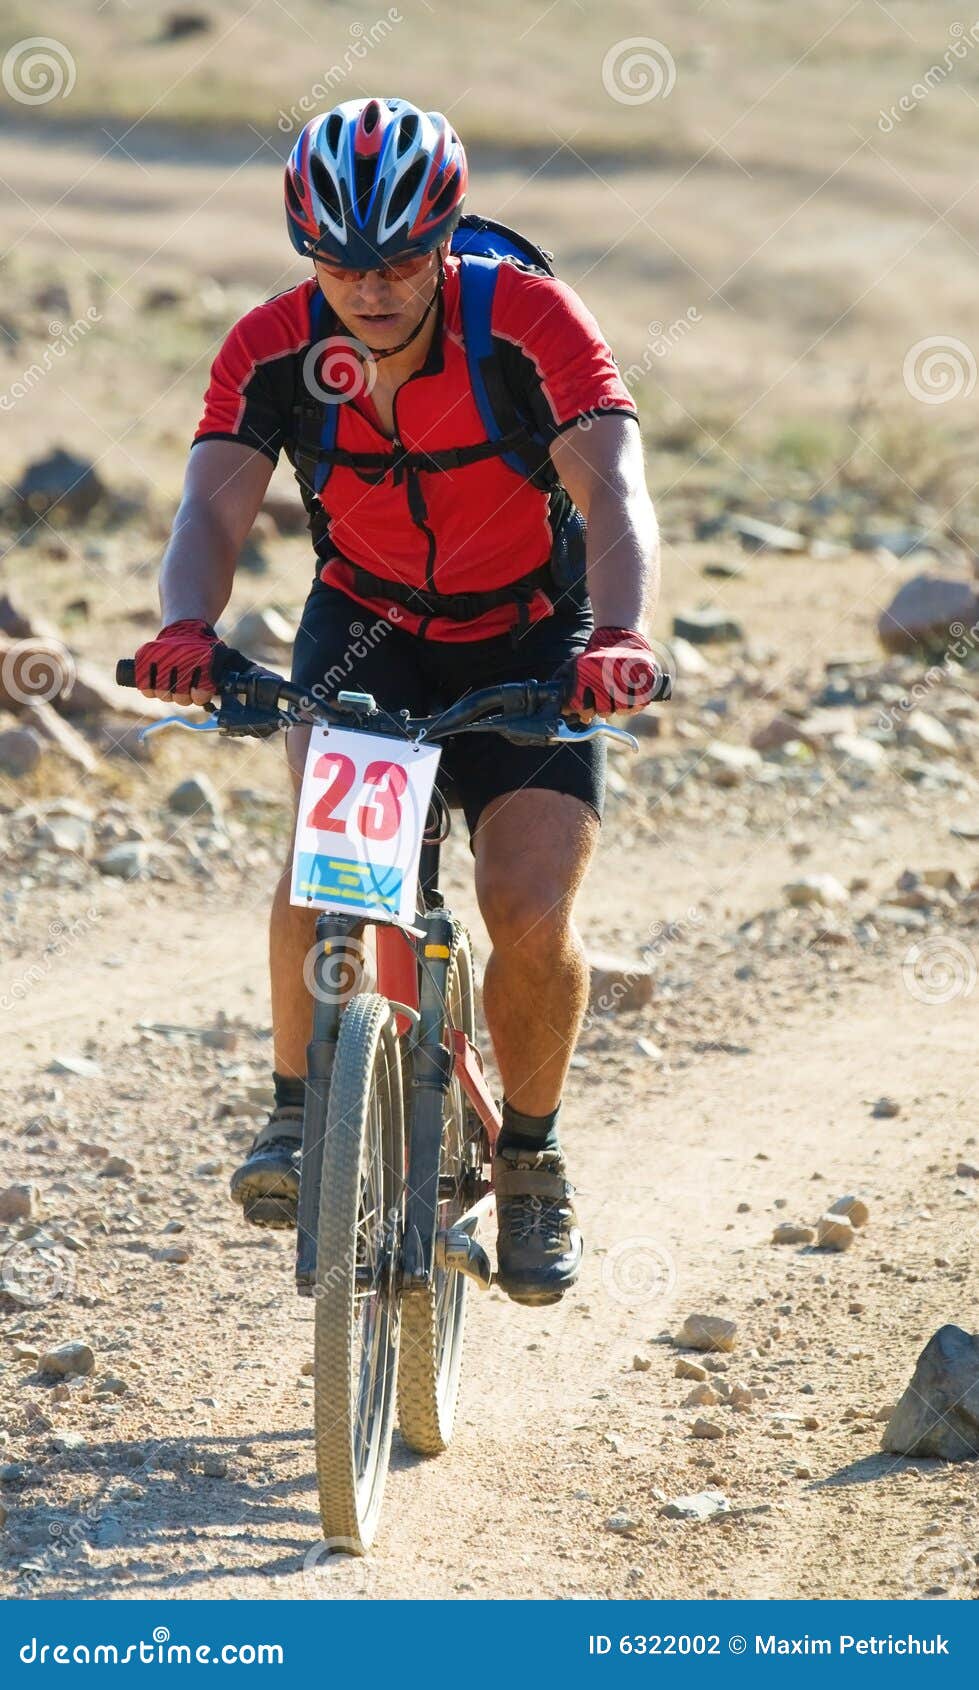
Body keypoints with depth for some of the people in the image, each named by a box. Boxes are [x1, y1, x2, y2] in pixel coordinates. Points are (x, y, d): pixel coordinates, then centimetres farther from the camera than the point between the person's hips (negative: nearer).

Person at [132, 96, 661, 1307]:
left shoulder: (531, 327, -25)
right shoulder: (273, 350, -19)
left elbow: (614, 495, -35)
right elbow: (213, 512, -28)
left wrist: (619, 639, -55)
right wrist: (188, 629, -50)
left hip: (528, 641, -1)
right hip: (366, 627, 1)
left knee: (533, 919, -15)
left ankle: (530, 1154, 12)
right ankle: (299, 1107, -11)